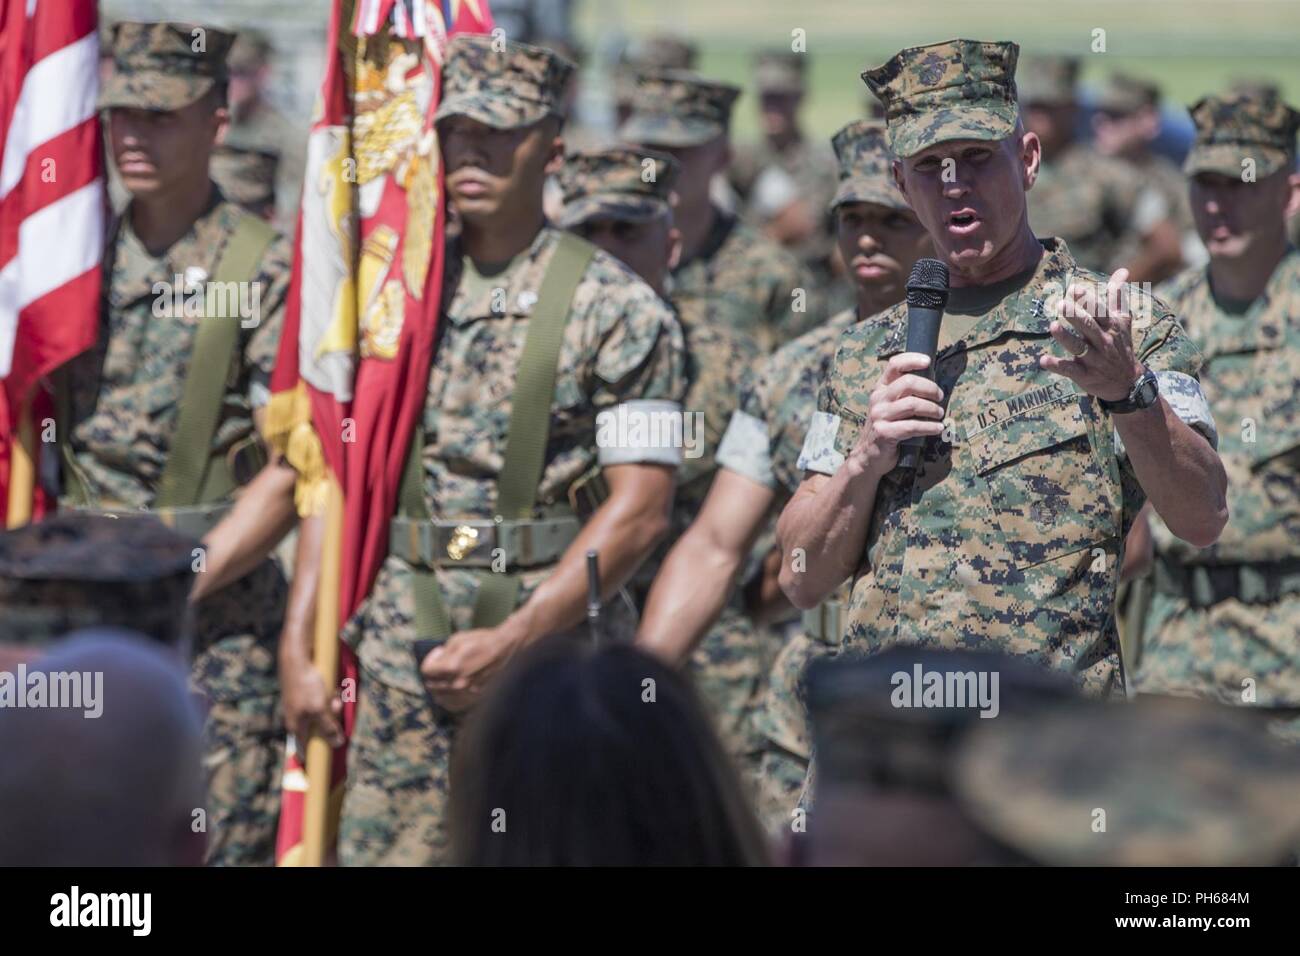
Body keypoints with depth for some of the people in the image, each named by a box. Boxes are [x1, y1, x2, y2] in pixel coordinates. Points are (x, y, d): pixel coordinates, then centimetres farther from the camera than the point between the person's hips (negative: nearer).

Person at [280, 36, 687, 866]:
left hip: (551, 644, -3)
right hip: (403, 654, 4)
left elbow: (641, 510, -8)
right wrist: (299, 645, 4)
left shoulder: (617, 308, -3)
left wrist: (512, 642, -14)